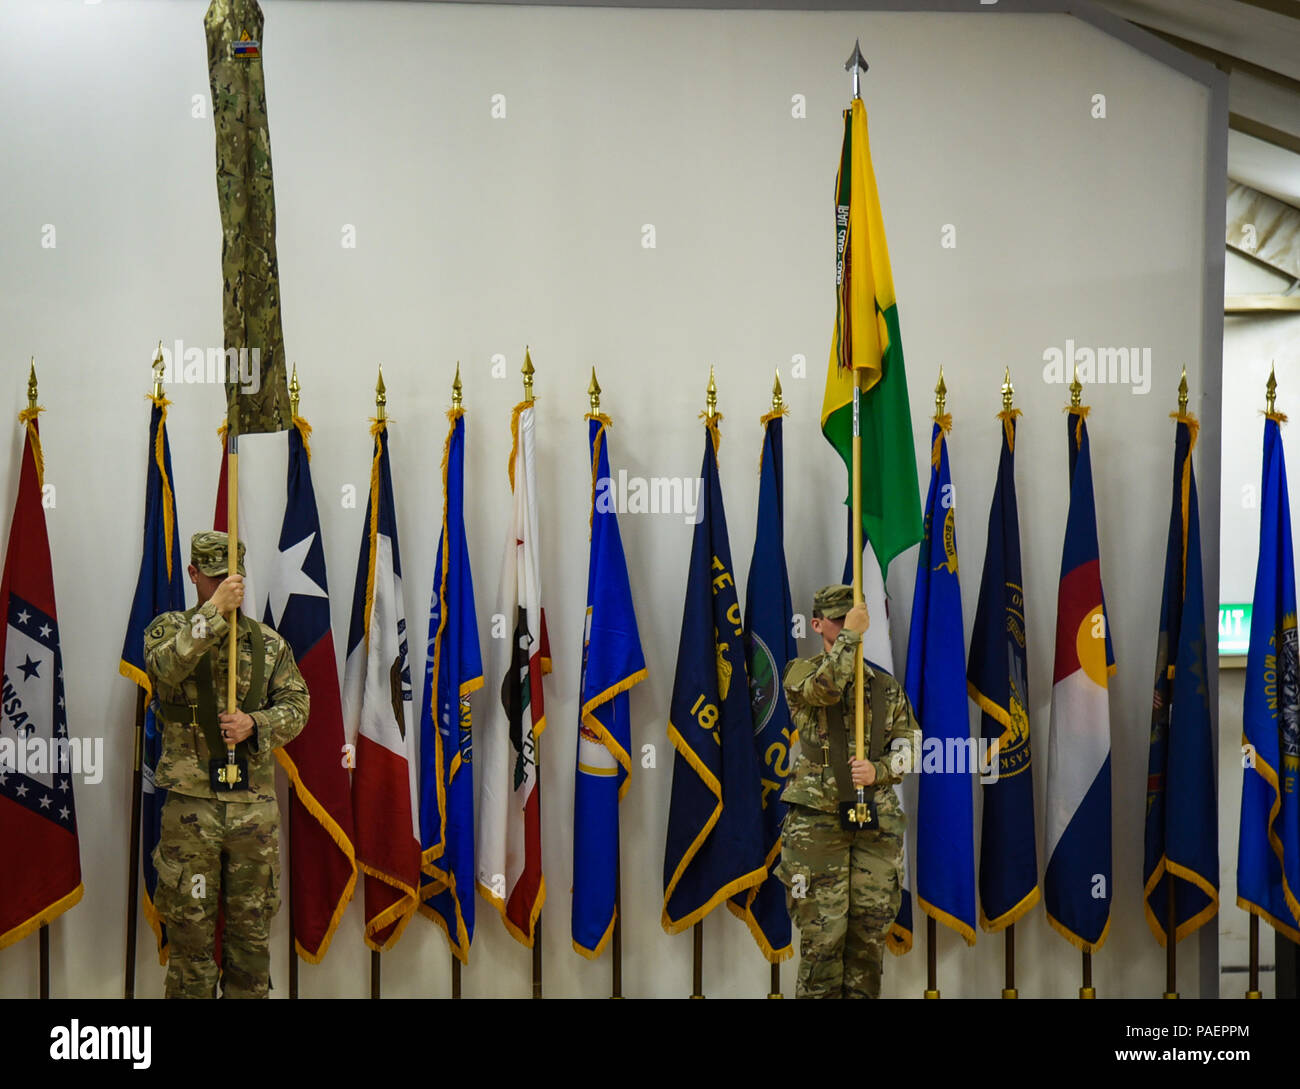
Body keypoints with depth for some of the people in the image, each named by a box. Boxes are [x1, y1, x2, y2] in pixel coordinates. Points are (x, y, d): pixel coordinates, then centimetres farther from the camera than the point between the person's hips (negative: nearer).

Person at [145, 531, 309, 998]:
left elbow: (296, 706, 3)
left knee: (252, 928, 9)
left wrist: (254, 724, -16)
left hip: (255, 806, 3)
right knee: (190, 926, 4)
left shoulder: (269, 643, 9)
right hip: (191, 806, -2)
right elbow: (166, 665, -22)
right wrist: (214, 611, -25)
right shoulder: (168, 629, 2)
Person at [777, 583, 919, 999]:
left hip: (877, 820, 4)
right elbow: (824, 687, -21)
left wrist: (877, 771, -10)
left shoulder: (887, 687, 15)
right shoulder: (800, 674, 3)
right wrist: (850, 636, -12)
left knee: (870, 931, 6)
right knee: (822, 934, -4)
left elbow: (907, 747, 9)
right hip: (818, 819, -4)